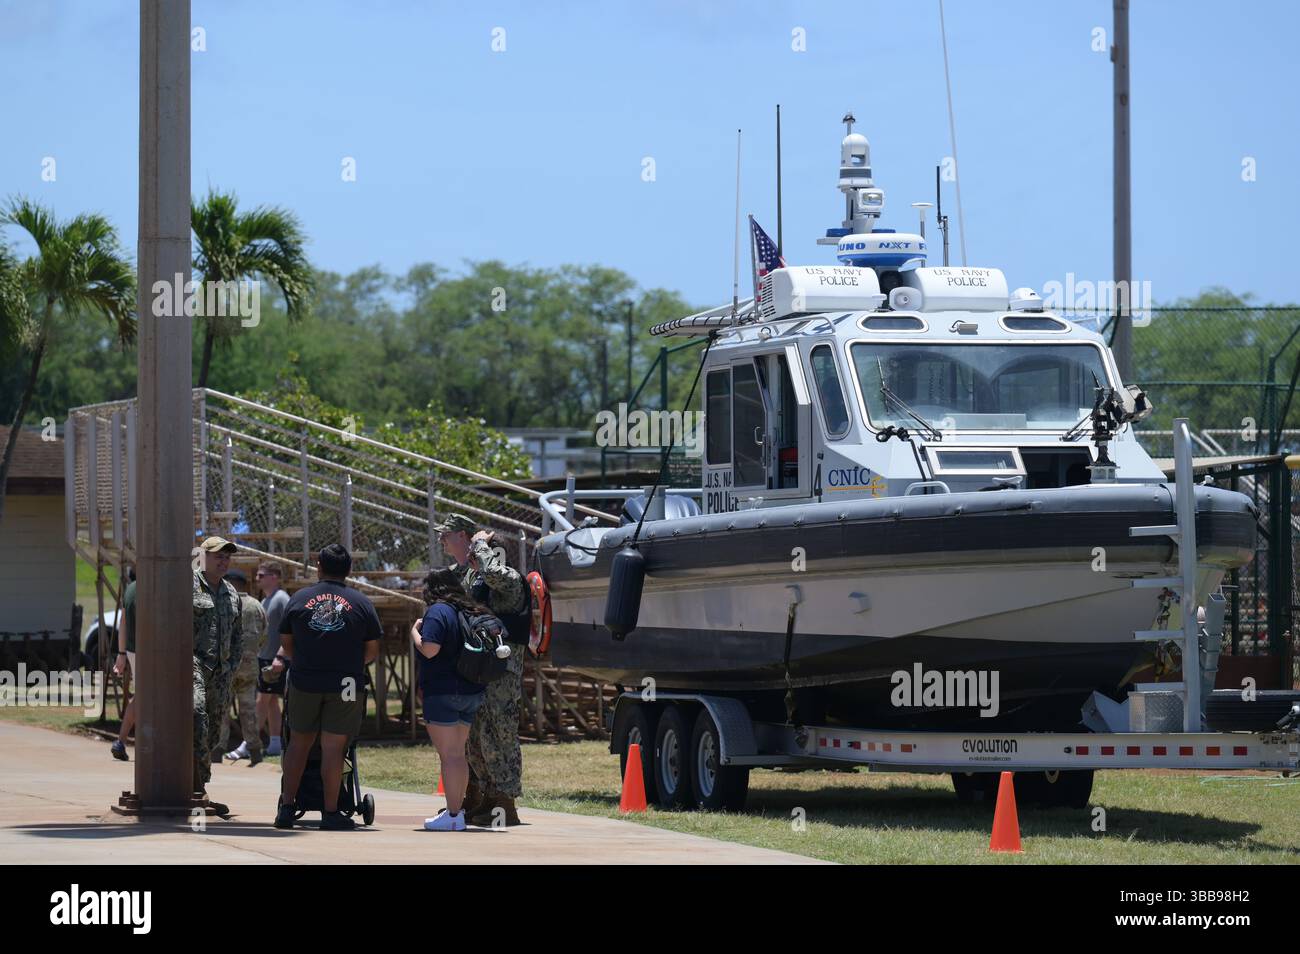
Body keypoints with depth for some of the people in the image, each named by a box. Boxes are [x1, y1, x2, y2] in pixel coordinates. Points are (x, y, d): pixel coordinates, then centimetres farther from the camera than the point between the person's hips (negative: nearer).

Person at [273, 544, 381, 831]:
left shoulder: (299, 599, 4)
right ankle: (331, 813, 2)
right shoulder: (361, 603, 1)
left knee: (299, 742, 12)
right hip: (344, 686, -1)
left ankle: (286, 807, 9)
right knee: (333, 747, 0)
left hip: (304, 681, 2)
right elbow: (372, 650, 4)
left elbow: (286, 643, 10)